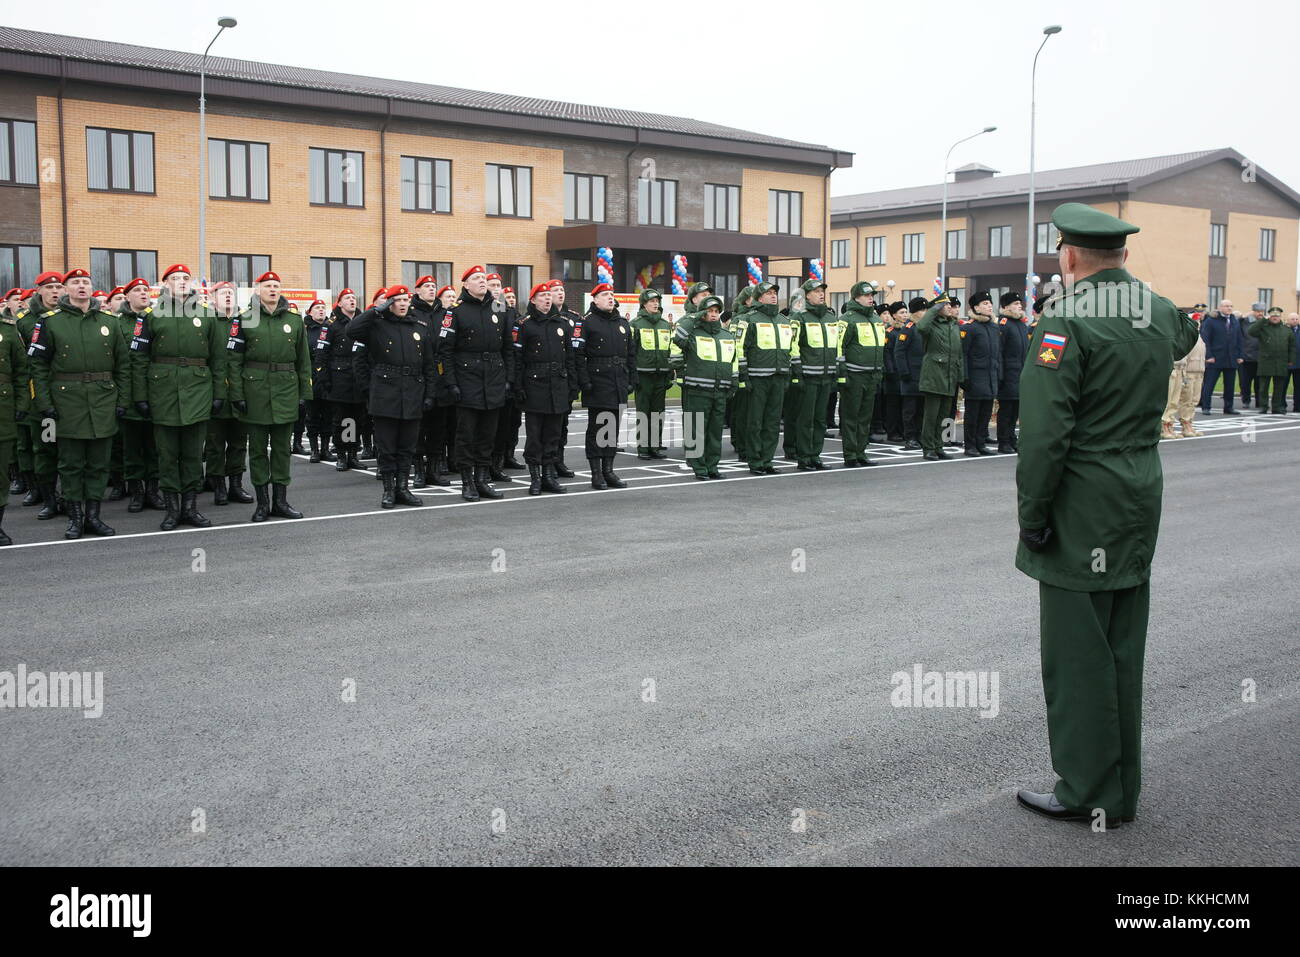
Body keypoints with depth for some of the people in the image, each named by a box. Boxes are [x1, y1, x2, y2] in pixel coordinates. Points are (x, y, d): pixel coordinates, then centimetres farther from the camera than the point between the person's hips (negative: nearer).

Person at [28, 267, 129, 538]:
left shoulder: (109, 321, 9)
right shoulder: (50, 321, 2)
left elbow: (122, 365, 11)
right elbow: (38, 365, 1)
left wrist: (122, 401, 4)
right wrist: (44, 403, -7)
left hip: (103, 402, 2)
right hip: (67, 401, -2)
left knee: (99, 463, 6)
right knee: (71, 463, 4)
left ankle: (92, 515, 15)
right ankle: (75, 517, 12)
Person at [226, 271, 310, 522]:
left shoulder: (294, 319, 6)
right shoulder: (244, 319, 0)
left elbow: (303, 360, 9)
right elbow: (234, 360, -1)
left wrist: (304, 394, 5)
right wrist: (237, 395, -7)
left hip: (286, 390, 2)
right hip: (255, 388, -2)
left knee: (282, 448, 7)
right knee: (258, 448, 4)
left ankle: (280, 500, 15)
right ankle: (262, 502, 12)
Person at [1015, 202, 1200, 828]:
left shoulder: (1067, 321, -16)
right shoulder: (1161, 313, 7)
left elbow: (1045, 431, -21)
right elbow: (1185, 338, 35)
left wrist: (1032, 515, -13)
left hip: (1083, 512, -8)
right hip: (1141, 506, 8)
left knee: (1078, 652, 2)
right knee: (1123, 651, 14)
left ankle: (1087, 793, 11)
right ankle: (1122, 792, 24)